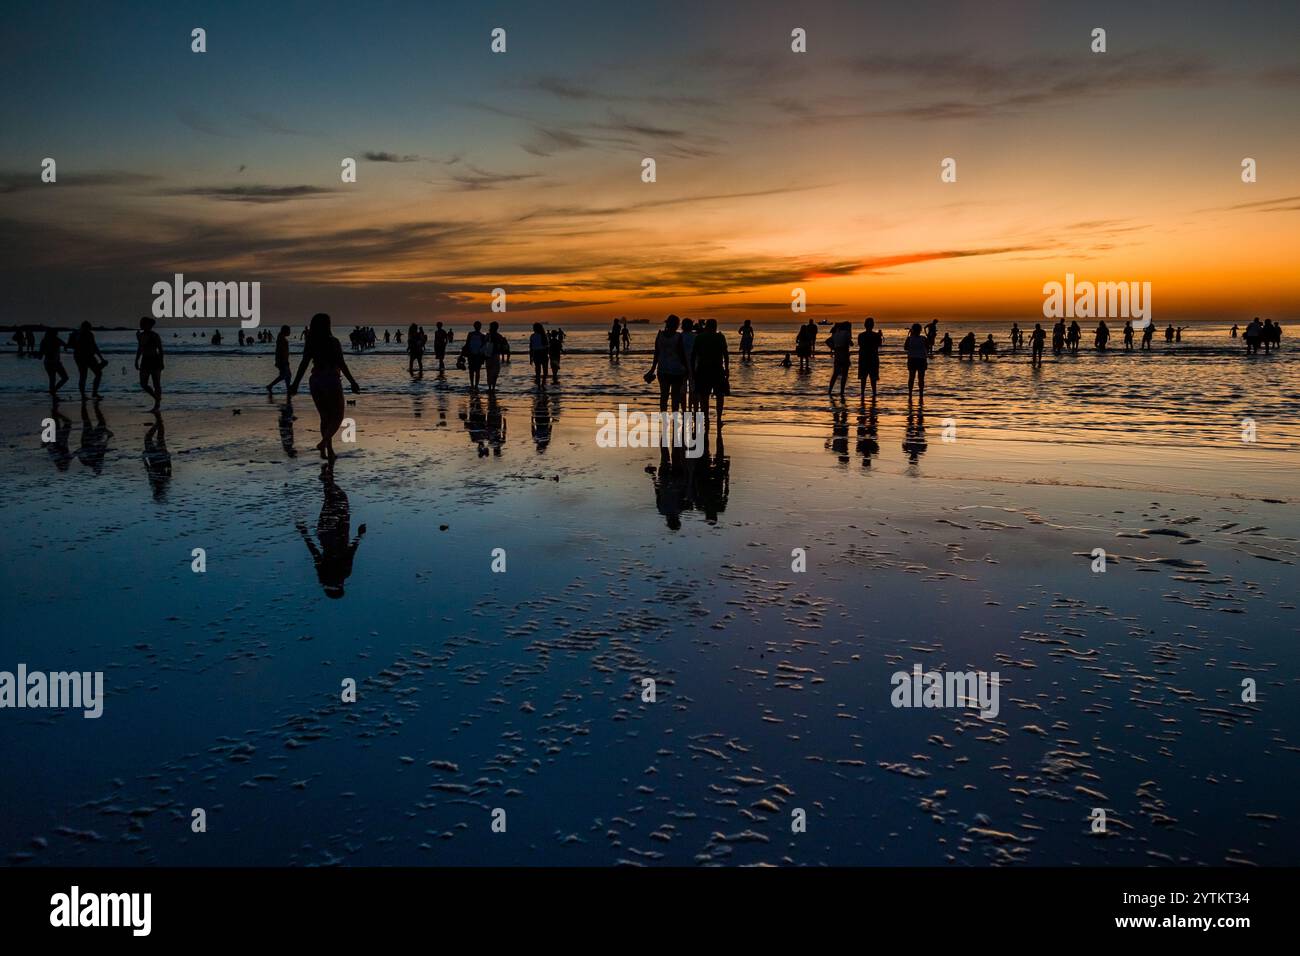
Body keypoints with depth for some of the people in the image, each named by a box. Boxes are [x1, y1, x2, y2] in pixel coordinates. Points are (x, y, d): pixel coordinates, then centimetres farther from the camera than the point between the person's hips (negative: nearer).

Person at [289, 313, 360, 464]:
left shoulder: (311, 344, 3)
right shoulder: (333, 342, -10)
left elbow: (303, 364, 3)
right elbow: (342, 364, -12)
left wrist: (295, 384, 11)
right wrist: (352, 382, -6)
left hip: (315, 382, 5)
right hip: (331, 381, -5)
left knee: (325, 417, 15)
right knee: (337, 417, 6)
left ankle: (329, 451, 16)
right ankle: (324, 442, -17)